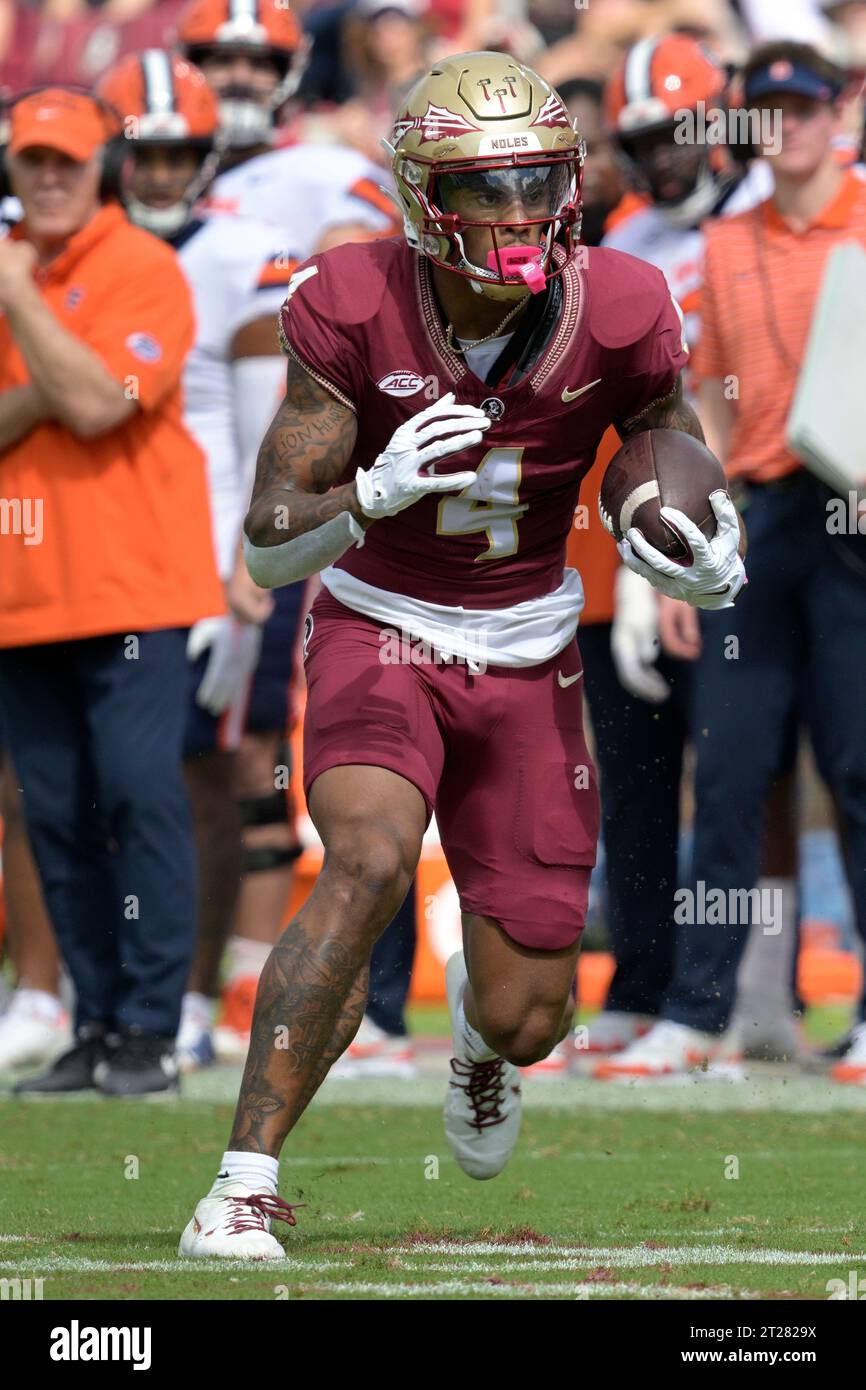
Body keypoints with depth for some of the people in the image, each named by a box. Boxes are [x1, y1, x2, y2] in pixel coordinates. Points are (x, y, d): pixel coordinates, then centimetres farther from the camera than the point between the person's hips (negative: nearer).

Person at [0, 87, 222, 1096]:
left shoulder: (143, 271, -4)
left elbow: (94, 403, -17)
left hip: (128, 585, -6)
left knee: (139, 795, -11)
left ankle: (149, 1030, -10)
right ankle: (97, 1024, 11)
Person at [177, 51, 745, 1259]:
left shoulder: (617, 320, -15)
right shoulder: (352, 311, -19)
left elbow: (692, 497, 2)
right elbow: (268, 548, -18)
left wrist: (715, 570, -22)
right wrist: (374, 493, -39)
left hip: (527, 660, 2)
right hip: (377, 636, -2)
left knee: (527, 1018, 2)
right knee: (369, 861, -33)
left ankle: (480, 1027, 44)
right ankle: (243, 1188, -27)